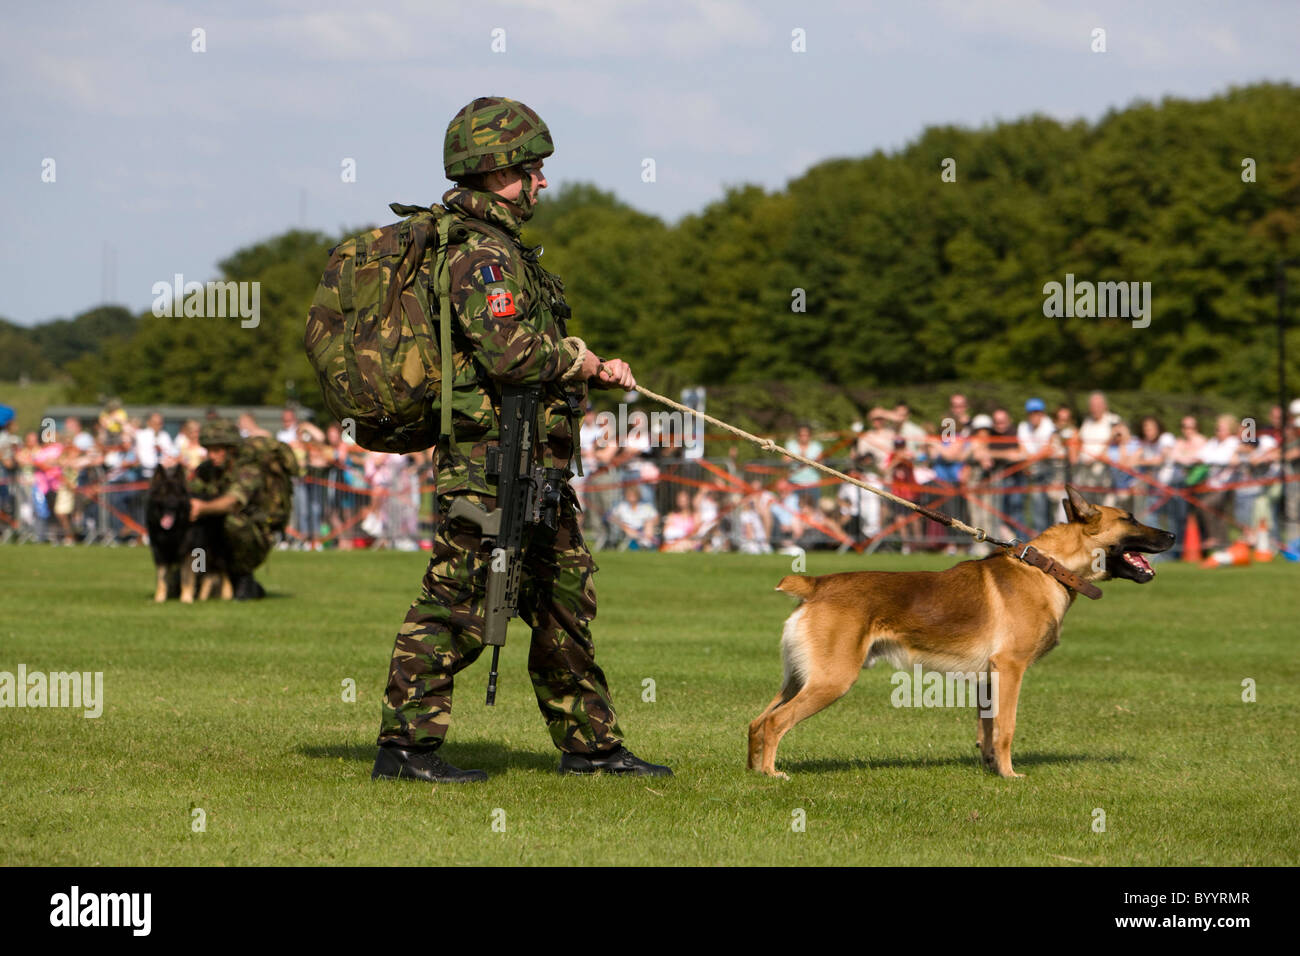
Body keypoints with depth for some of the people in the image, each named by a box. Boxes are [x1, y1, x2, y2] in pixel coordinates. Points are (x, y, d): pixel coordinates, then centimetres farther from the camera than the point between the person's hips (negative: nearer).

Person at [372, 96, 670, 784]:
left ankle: (590, 744, 23)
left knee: (565, 598, 15)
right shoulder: (479, 253, -15)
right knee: (457, 603, -9)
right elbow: (507, 351, -27)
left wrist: (594, 370, 11)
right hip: (488, 463, -11)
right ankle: (403, 746, -6)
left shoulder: (500, 247, 19)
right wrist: (577, 359, -10)